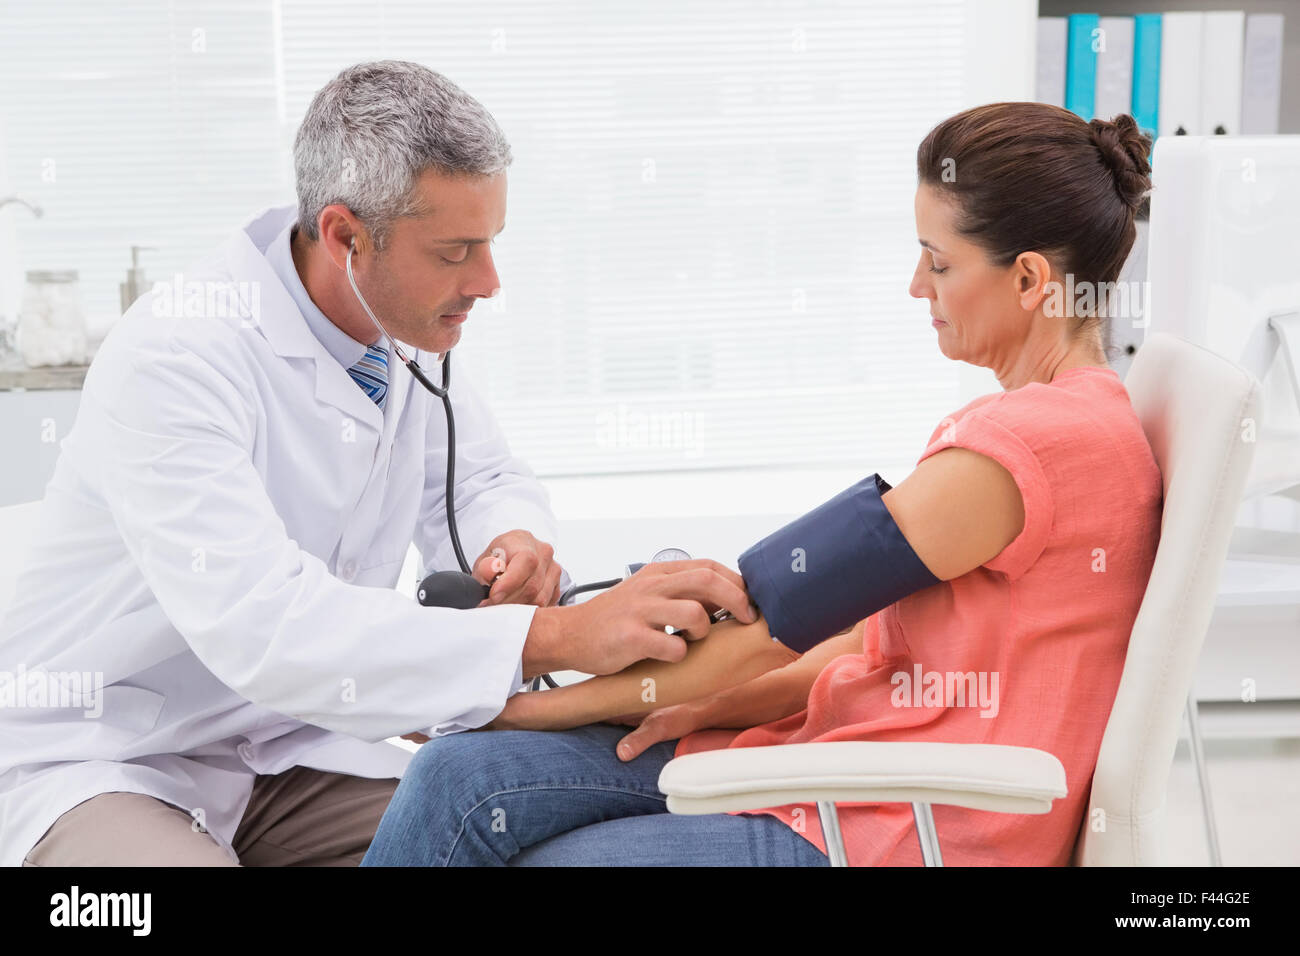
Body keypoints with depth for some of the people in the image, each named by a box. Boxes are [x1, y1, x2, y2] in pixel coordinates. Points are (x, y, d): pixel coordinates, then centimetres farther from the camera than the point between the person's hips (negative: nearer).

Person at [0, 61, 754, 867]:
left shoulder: (407, 335, -3)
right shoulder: (174, 357, -25)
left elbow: (482, 480, 14)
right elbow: (262, 627, -36)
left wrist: (511, 540, -12)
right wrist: (558, 637, -41)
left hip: (286, 754, 5)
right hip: (103, 765, -5)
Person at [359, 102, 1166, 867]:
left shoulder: (1034, 439, -19)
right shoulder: (1065, 414, 14)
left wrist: (532, 704, -8)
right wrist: (713, 705, 1)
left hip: (898, 835, -9)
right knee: (458, 779, -3)